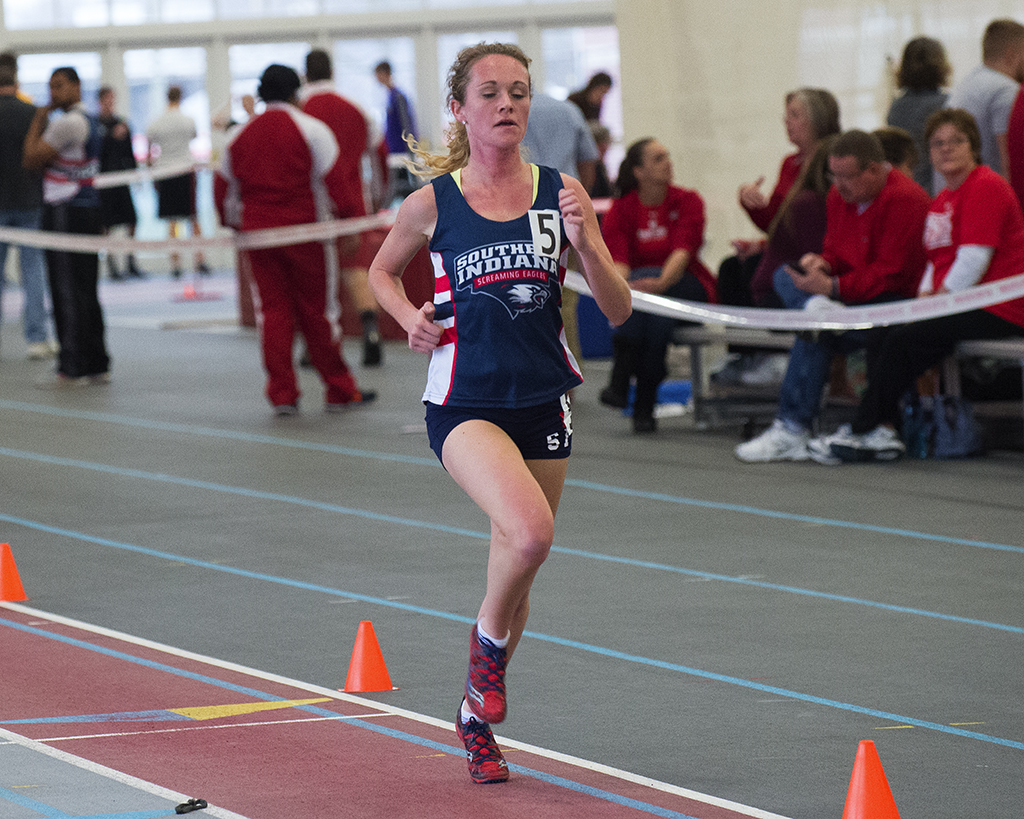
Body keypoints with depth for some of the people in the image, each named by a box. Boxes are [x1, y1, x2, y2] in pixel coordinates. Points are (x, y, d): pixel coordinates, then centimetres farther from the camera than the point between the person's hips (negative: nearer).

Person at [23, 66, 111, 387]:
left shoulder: (67, 123, -15)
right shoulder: (91, 122, 17)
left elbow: (32, 158, -13)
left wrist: (39, 119, -5)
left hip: (66, 213, -10)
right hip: (88, 208, 10)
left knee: (68, 292, -7)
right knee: (86, 291, 12)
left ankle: (72, 368, -6)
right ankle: (97, 365, 14)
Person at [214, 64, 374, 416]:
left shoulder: (240, 135, 9)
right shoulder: (311, 129, -3)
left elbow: (223, 186, 14)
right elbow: (333, 177, -7)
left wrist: (231, 223, 26)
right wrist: (348, 220, -2)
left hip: (257, 232, 3)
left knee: (273, 310, 6)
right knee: (315, 310, 4)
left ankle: (282, 393, 1)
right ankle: (339, 390, 10)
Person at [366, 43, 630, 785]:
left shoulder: (561, 195, -1)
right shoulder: (433, 202, -4)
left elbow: (618, 311, -1)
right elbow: (383, 270, 15)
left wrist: (584, 241, -17)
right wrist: (412, 319, -4)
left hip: (543, 398, 3)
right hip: (465, 401, -3)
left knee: (517, 569, 13)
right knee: (530, 530, -29)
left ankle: (476, 717, 35)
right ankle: (488, 643, 2)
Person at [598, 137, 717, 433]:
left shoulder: (688, 202, -3)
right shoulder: (620, 211, 0)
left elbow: (682, 252, -19)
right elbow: (617, 261, -15)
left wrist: (661, 282, -40)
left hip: (687, 289, -1)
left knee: (644, 278, -34)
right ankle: (643, 407, -37)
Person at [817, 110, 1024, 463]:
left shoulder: (985, 187, -11)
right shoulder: (943, 199, 21)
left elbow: (974, 258, -18)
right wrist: (925, 296, 4)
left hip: (992, 310, -10)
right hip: (955, 303, 10)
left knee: (905, 339, -22)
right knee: (882, 334, -8)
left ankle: (863, 431, -13)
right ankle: (884, 433, -16)